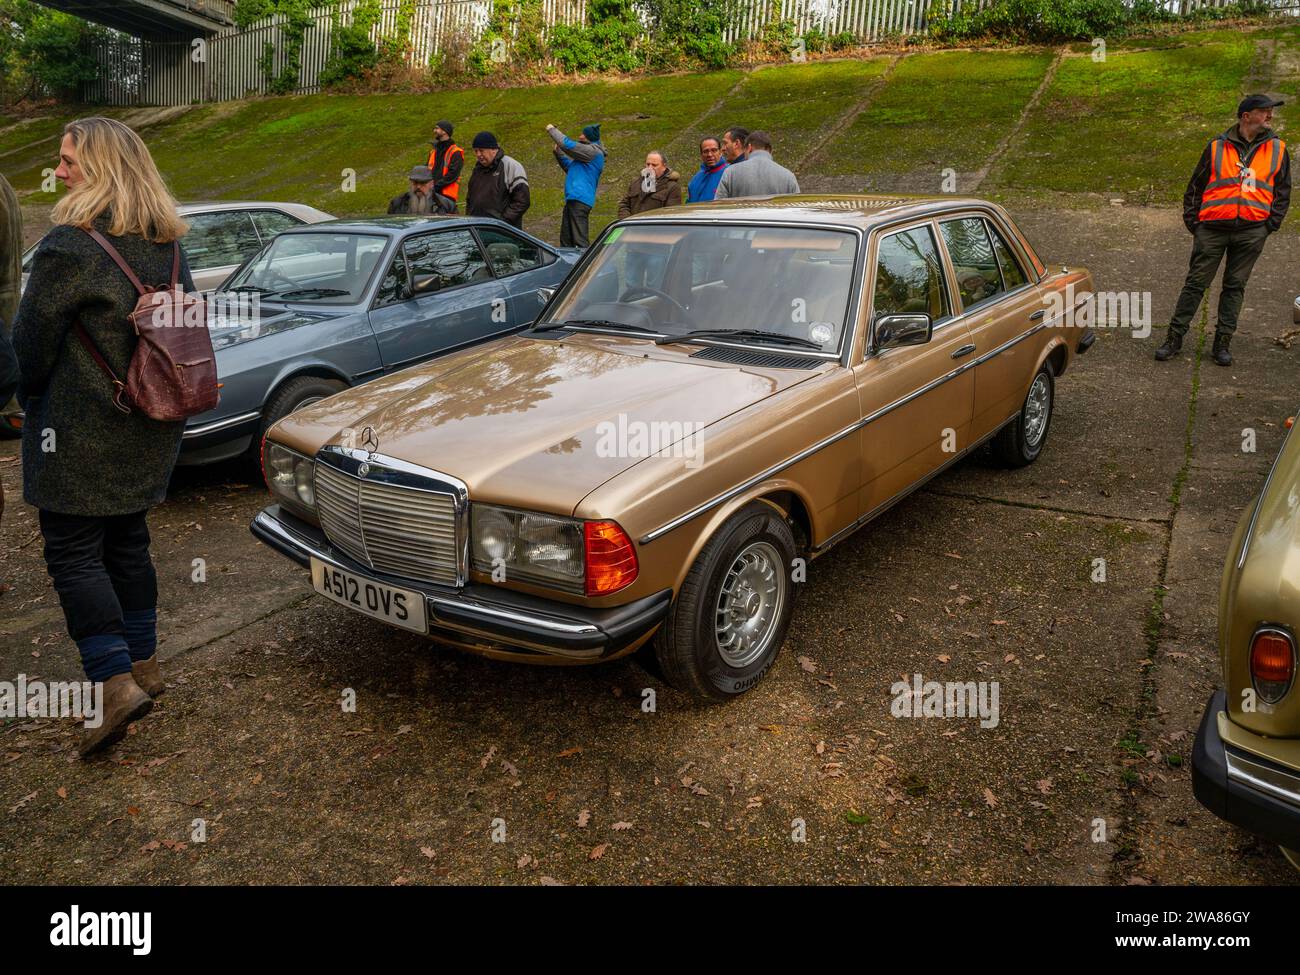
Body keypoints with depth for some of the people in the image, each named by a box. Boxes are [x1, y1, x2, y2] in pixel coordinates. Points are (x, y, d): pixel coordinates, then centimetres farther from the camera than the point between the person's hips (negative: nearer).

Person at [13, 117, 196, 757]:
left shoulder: (68, 247, -17)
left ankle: (115, 681, -4)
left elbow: (31, 340, -10)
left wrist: (31, 399, 8)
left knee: (73, 552, 1)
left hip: (82, 431, -7)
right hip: (153, 429, 8)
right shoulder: (169, 247, 6)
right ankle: (144, 662, 26)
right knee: (126, 541, 17)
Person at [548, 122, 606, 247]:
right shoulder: (589, 152, 25)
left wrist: (552, 130, 0)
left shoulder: (594, 151, -7)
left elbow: (568, 144, -13)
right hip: (573, 199, 11)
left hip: (580, 199, -11)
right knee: (565, 240, 13)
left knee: (580, 239, -15)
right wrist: (558, 153, 25)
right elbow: (570, 167, 36)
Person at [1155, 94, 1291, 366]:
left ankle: (1223, 343, 12)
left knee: (1235, 286, 7)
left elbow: (1283, 191, 13)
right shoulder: (1217, 147, 2)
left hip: (1251, 232, 2)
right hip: (1212, 229, -2)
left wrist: (1270, 224, 3)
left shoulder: (1277, 150, 9)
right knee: (1195, 283, 0)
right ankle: (1174, 338, 6)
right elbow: (1195, 187, 7)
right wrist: (1192, 222, 2)